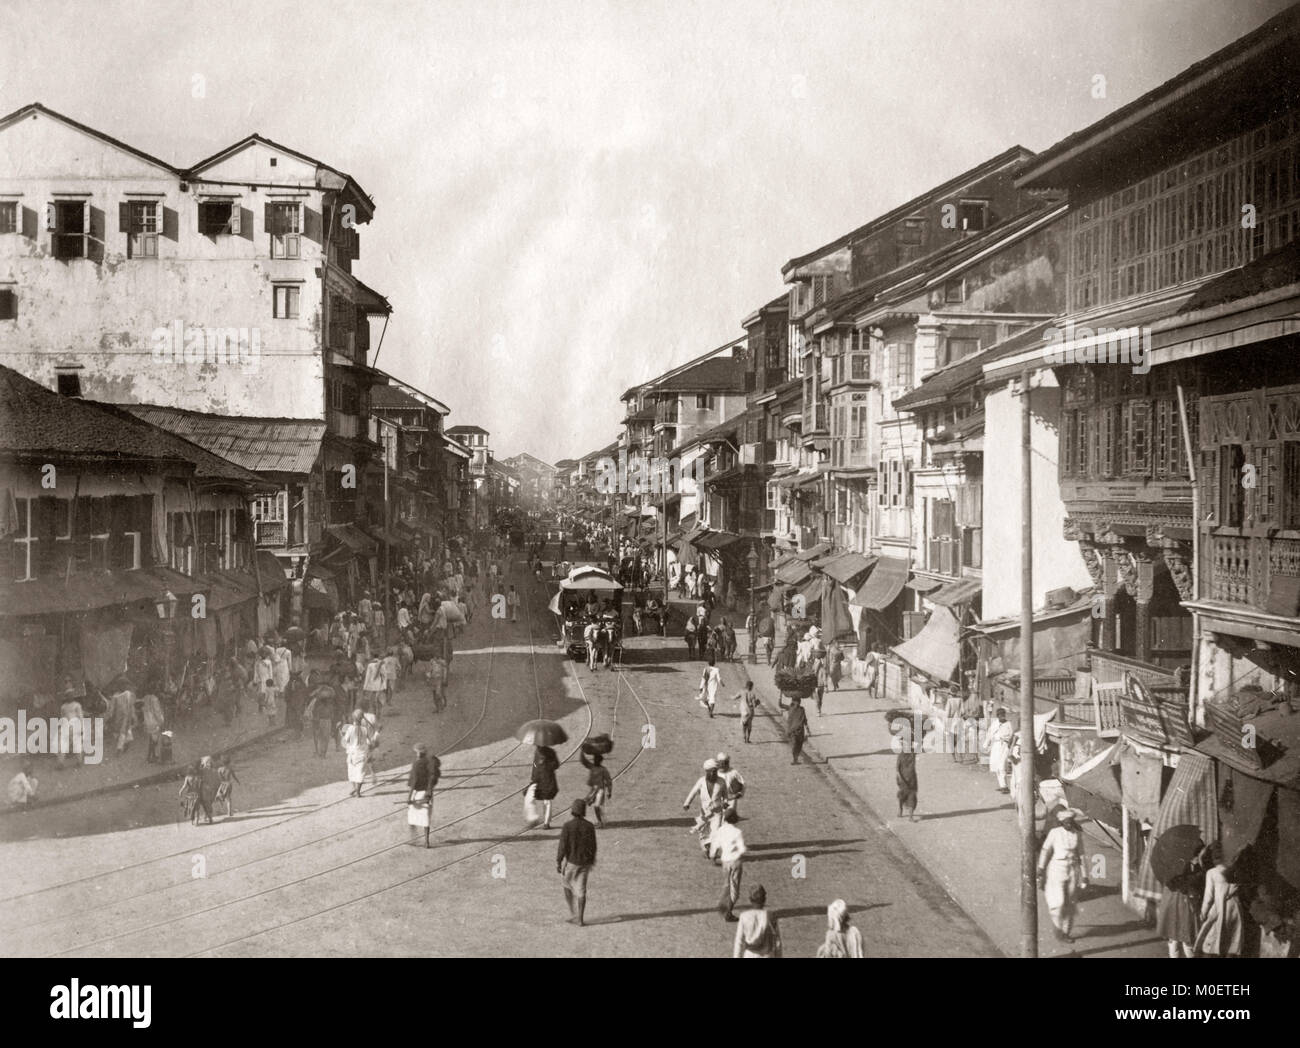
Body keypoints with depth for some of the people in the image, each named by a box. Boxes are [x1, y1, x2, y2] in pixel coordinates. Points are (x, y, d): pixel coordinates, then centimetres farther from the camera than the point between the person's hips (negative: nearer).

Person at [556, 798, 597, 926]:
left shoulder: (567, 826, -16)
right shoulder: (589, 827, -5)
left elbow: (562, 847, -16)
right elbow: (593, 846, 1)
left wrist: (558, 863, -6)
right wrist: (592, 861, 16)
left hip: (571, 862, -3)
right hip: (585, 862, 3)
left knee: (568, 887, 19)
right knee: (580, 890, 7)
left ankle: (575, 914, 18)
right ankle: (579, 919, 5)